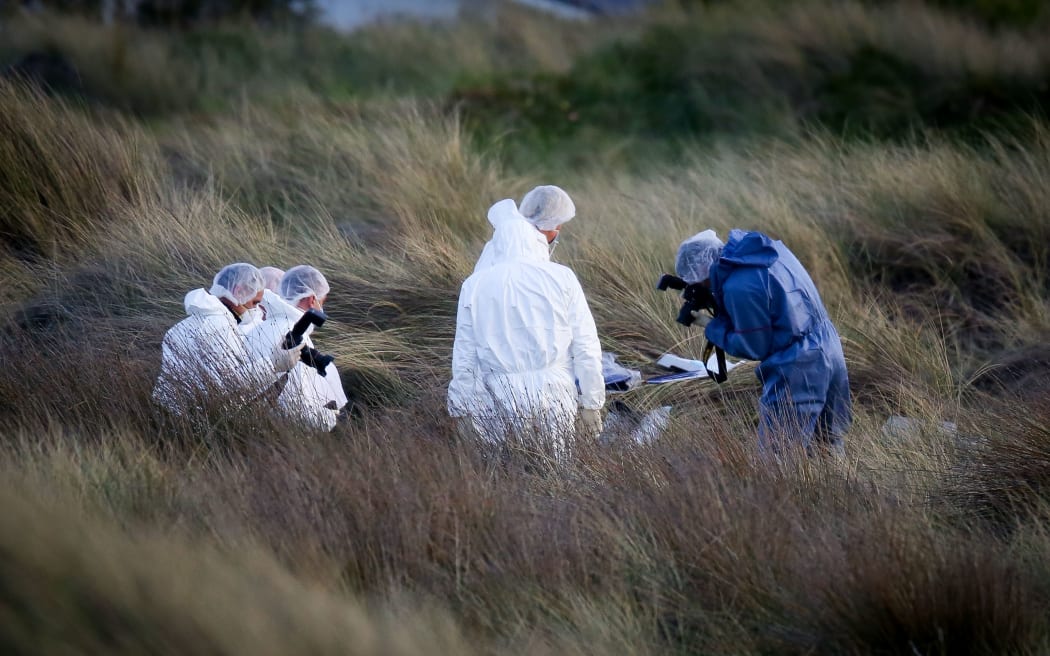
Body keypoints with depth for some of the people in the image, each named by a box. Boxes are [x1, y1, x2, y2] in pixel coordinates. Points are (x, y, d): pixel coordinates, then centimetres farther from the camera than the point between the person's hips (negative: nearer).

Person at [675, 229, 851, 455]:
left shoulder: (738, 288, -20)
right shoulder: (769, 247, 5)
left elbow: (754, 348, -11)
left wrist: (712, 327, 1)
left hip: (798, 371, -9)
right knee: (829, 449, 18)